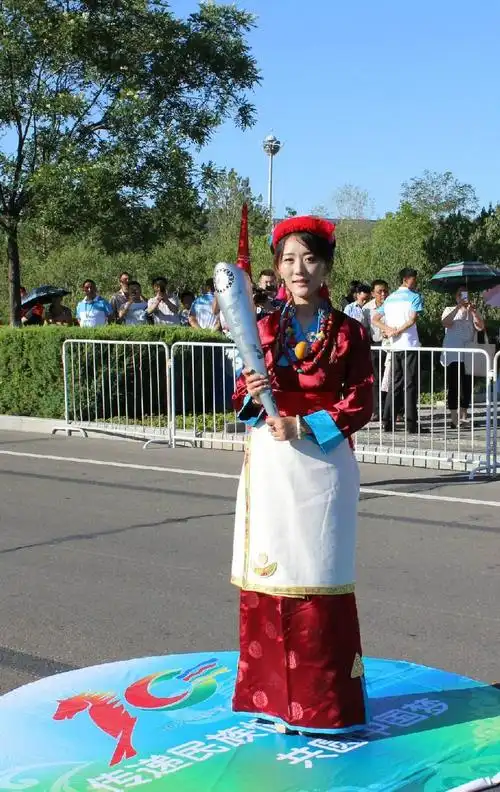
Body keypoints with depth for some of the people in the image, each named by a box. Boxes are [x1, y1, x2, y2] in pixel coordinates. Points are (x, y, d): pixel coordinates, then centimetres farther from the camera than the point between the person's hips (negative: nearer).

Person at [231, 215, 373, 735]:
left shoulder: (347, 332, 0)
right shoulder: (263, 329, 8)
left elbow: (360, 404, -4)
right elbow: (242, 401, 10)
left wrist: (304, 425, -14)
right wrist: (252, 396, -12)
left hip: (321, 465, -3)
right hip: (269, 464, 3)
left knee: (318, 579, -1)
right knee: (267, 575, 4)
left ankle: (323, 703, 10)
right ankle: (270, 695, 17)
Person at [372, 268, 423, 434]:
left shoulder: (390, 298, 16)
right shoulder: (415, 297, -4)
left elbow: (375, 319, 13)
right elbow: (413, 319, -16)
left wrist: (389, 330, -1)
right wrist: (397, 332, -7)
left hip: (394, 347, 6)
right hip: (410, 345, -6)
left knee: (394, 384, 10)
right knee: (410, 385, -3)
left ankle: (388, 423, 8)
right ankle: (411, 424, -3)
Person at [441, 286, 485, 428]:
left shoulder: (473, 312, 14)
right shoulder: (450, 310, 8)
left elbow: (480, 327, -4)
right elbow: (445, 323, -13)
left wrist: (473, 311, -16)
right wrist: (458, 307, -19)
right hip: (453, 355, -3)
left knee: (467, 386, 4)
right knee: (454, 386, -7)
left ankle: (463, 416, 14)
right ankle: (454, 419, -7)